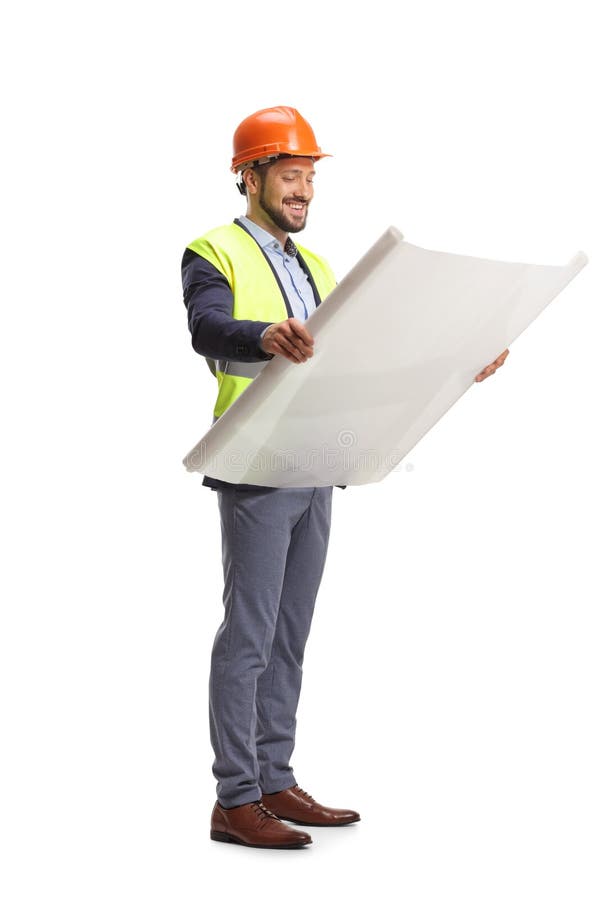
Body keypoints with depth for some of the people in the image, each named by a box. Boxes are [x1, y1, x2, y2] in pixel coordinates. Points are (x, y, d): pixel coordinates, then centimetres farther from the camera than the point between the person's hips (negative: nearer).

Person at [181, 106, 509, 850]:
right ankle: (234, 801, -1)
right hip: (256, 471, -7)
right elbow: (208, 327, -25)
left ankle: (274, 783, 18)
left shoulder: (315, 267, 20)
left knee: (289, 634, 10)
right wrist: (264, 336, -46)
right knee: (248, 634, -6)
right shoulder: (214, 255, -4)